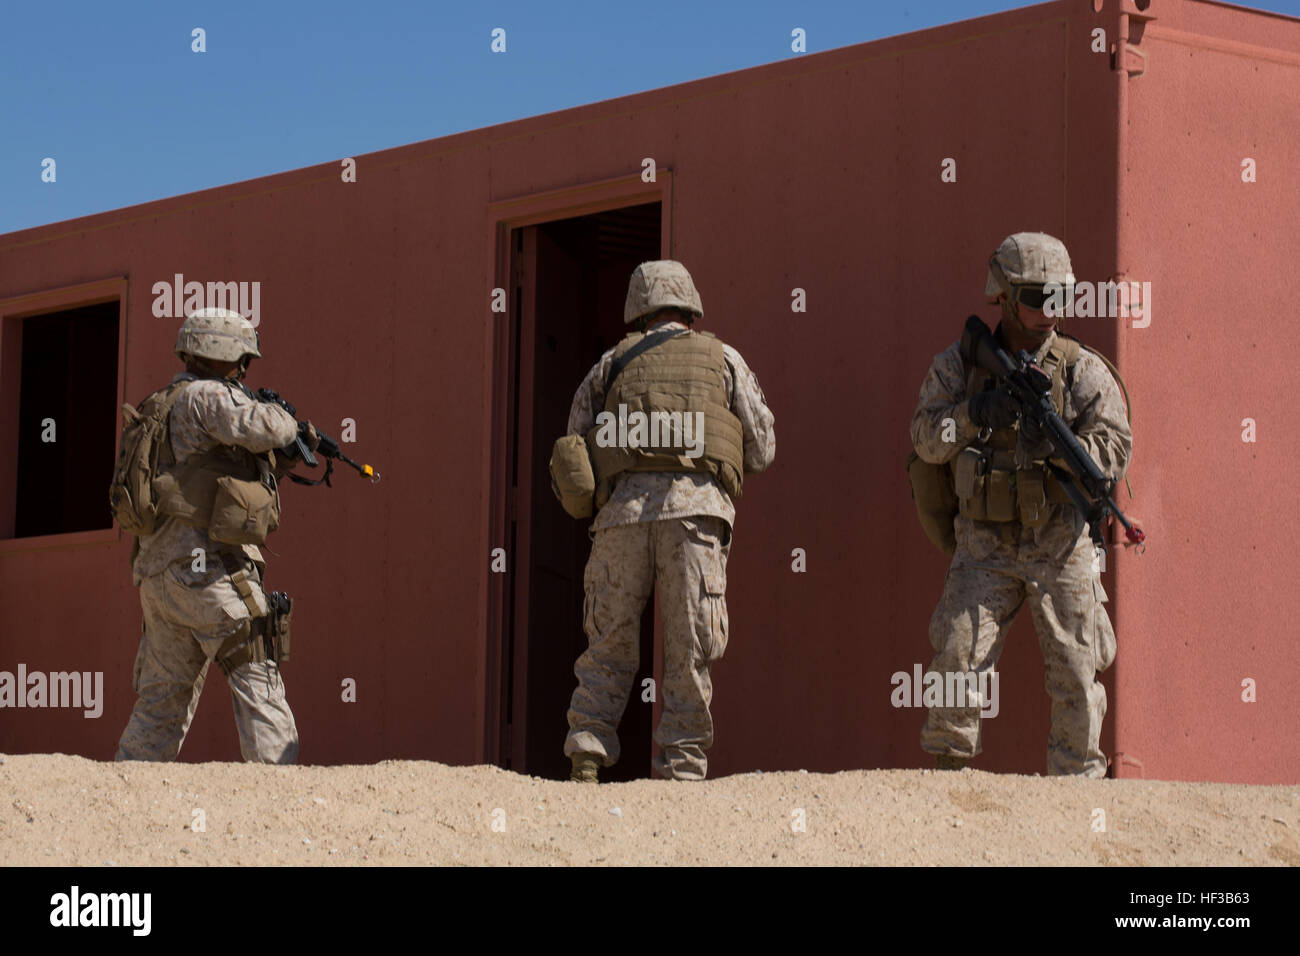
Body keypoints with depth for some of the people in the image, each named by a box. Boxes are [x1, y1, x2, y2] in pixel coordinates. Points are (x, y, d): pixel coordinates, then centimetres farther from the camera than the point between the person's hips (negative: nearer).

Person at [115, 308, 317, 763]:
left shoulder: (163, 406, 26)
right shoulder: (205, 397, -4)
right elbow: (257, 428, -23)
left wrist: (284, 463, 23)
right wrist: (286, 422, 0)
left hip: (158, 573, 9)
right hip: (206, 567, -9)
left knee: (162, 705, 11)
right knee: (257, 680, -8)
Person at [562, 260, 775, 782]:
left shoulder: (611, 363, 22)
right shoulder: (722, 359, 19)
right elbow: (762, 449, 18)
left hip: (623, 506, 1)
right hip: (695, 503, -1)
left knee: (610, 645, 9)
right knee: (690, 649, 1)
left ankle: (586, 755, -5)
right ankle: (681, 768, -4)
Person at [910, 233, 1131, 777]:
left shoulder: (1081, 369, -1)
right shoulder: (959, 364, 3)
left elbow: (1116, 447, -8)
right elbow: (927, 440, -2)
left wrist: (1057, 446, -24)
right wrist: (972, 415, -20)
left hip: (1060, 546, 0)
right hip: (986, 546, 0)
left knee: (1076, 673, 1)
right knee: (958, 658, -7)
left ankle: (1079, 781, 11)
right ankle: (947, 771, 7)